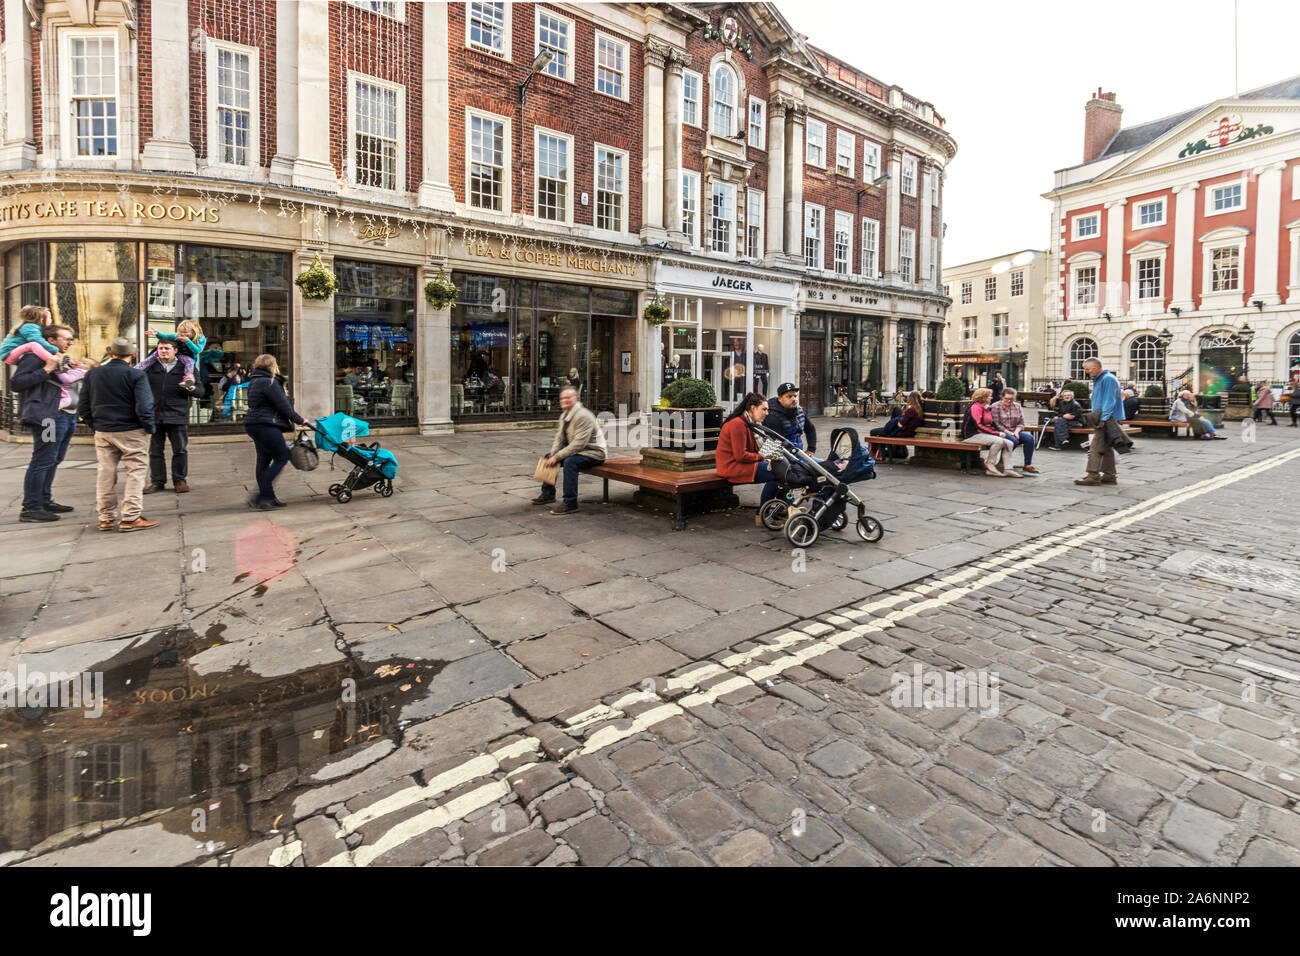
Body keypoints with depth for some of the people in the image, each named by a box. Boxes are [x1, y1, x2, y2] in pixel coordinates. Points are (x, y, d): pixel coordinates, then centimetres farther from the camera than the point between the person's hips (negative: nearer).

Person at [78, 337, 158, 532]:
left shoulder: (92, 374, 7)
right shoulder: (136, 375, -10)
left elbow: (83, 408, 9)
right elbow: (144, 407, -17)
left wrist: (95, 426, 19)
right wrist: (149, 428, -4)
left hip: (102, 433, 5)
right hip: (131, 432, -5)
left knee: (105, 474, 12)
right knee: (135, 472, 0)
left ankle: (105, 518, 19)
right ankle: (130, 518, -4)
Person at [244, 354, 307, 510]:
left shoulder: (254, 382, 19)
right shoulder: (269, 383, -13)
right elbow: (283, 406, -14)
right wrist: (299, 420, -3)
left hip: (253, 425, 11)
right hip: (266, 426, -11)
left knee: (263, 460, 12)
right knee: (281, 457, -5)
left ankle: (268, 497, 17)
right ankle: (260, 497, -8)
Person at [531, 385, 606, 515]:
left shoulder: (583, 416, -23)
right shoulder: (564, 416, 8)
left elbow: (578, 444, -29)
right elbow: (559, 438, 12)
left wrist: (557, 457, -26)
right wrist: (553, 453, -9)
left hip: (593, 452, -10)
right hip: (577, 451, 10)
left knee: (570, 462, -35)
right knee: (548, 457, 10)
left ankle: (570, 503, -28)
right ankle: (548, 494, 20)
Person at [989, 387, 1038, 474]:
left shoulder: (1017, 406, 14)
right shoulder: (995, 407, -3)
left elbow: (1021, 423, 11)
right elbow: (997, 425, -11)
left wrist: (1016, 431, -10)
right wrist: (1009, 433, -17)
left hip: (1015, 432, 5)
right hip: (1002, 433, -5)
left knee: (1029, 437, -23)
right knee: (1013, 440, -35)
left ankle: (1028, 465, -18)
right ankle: (1006, 466, -17)